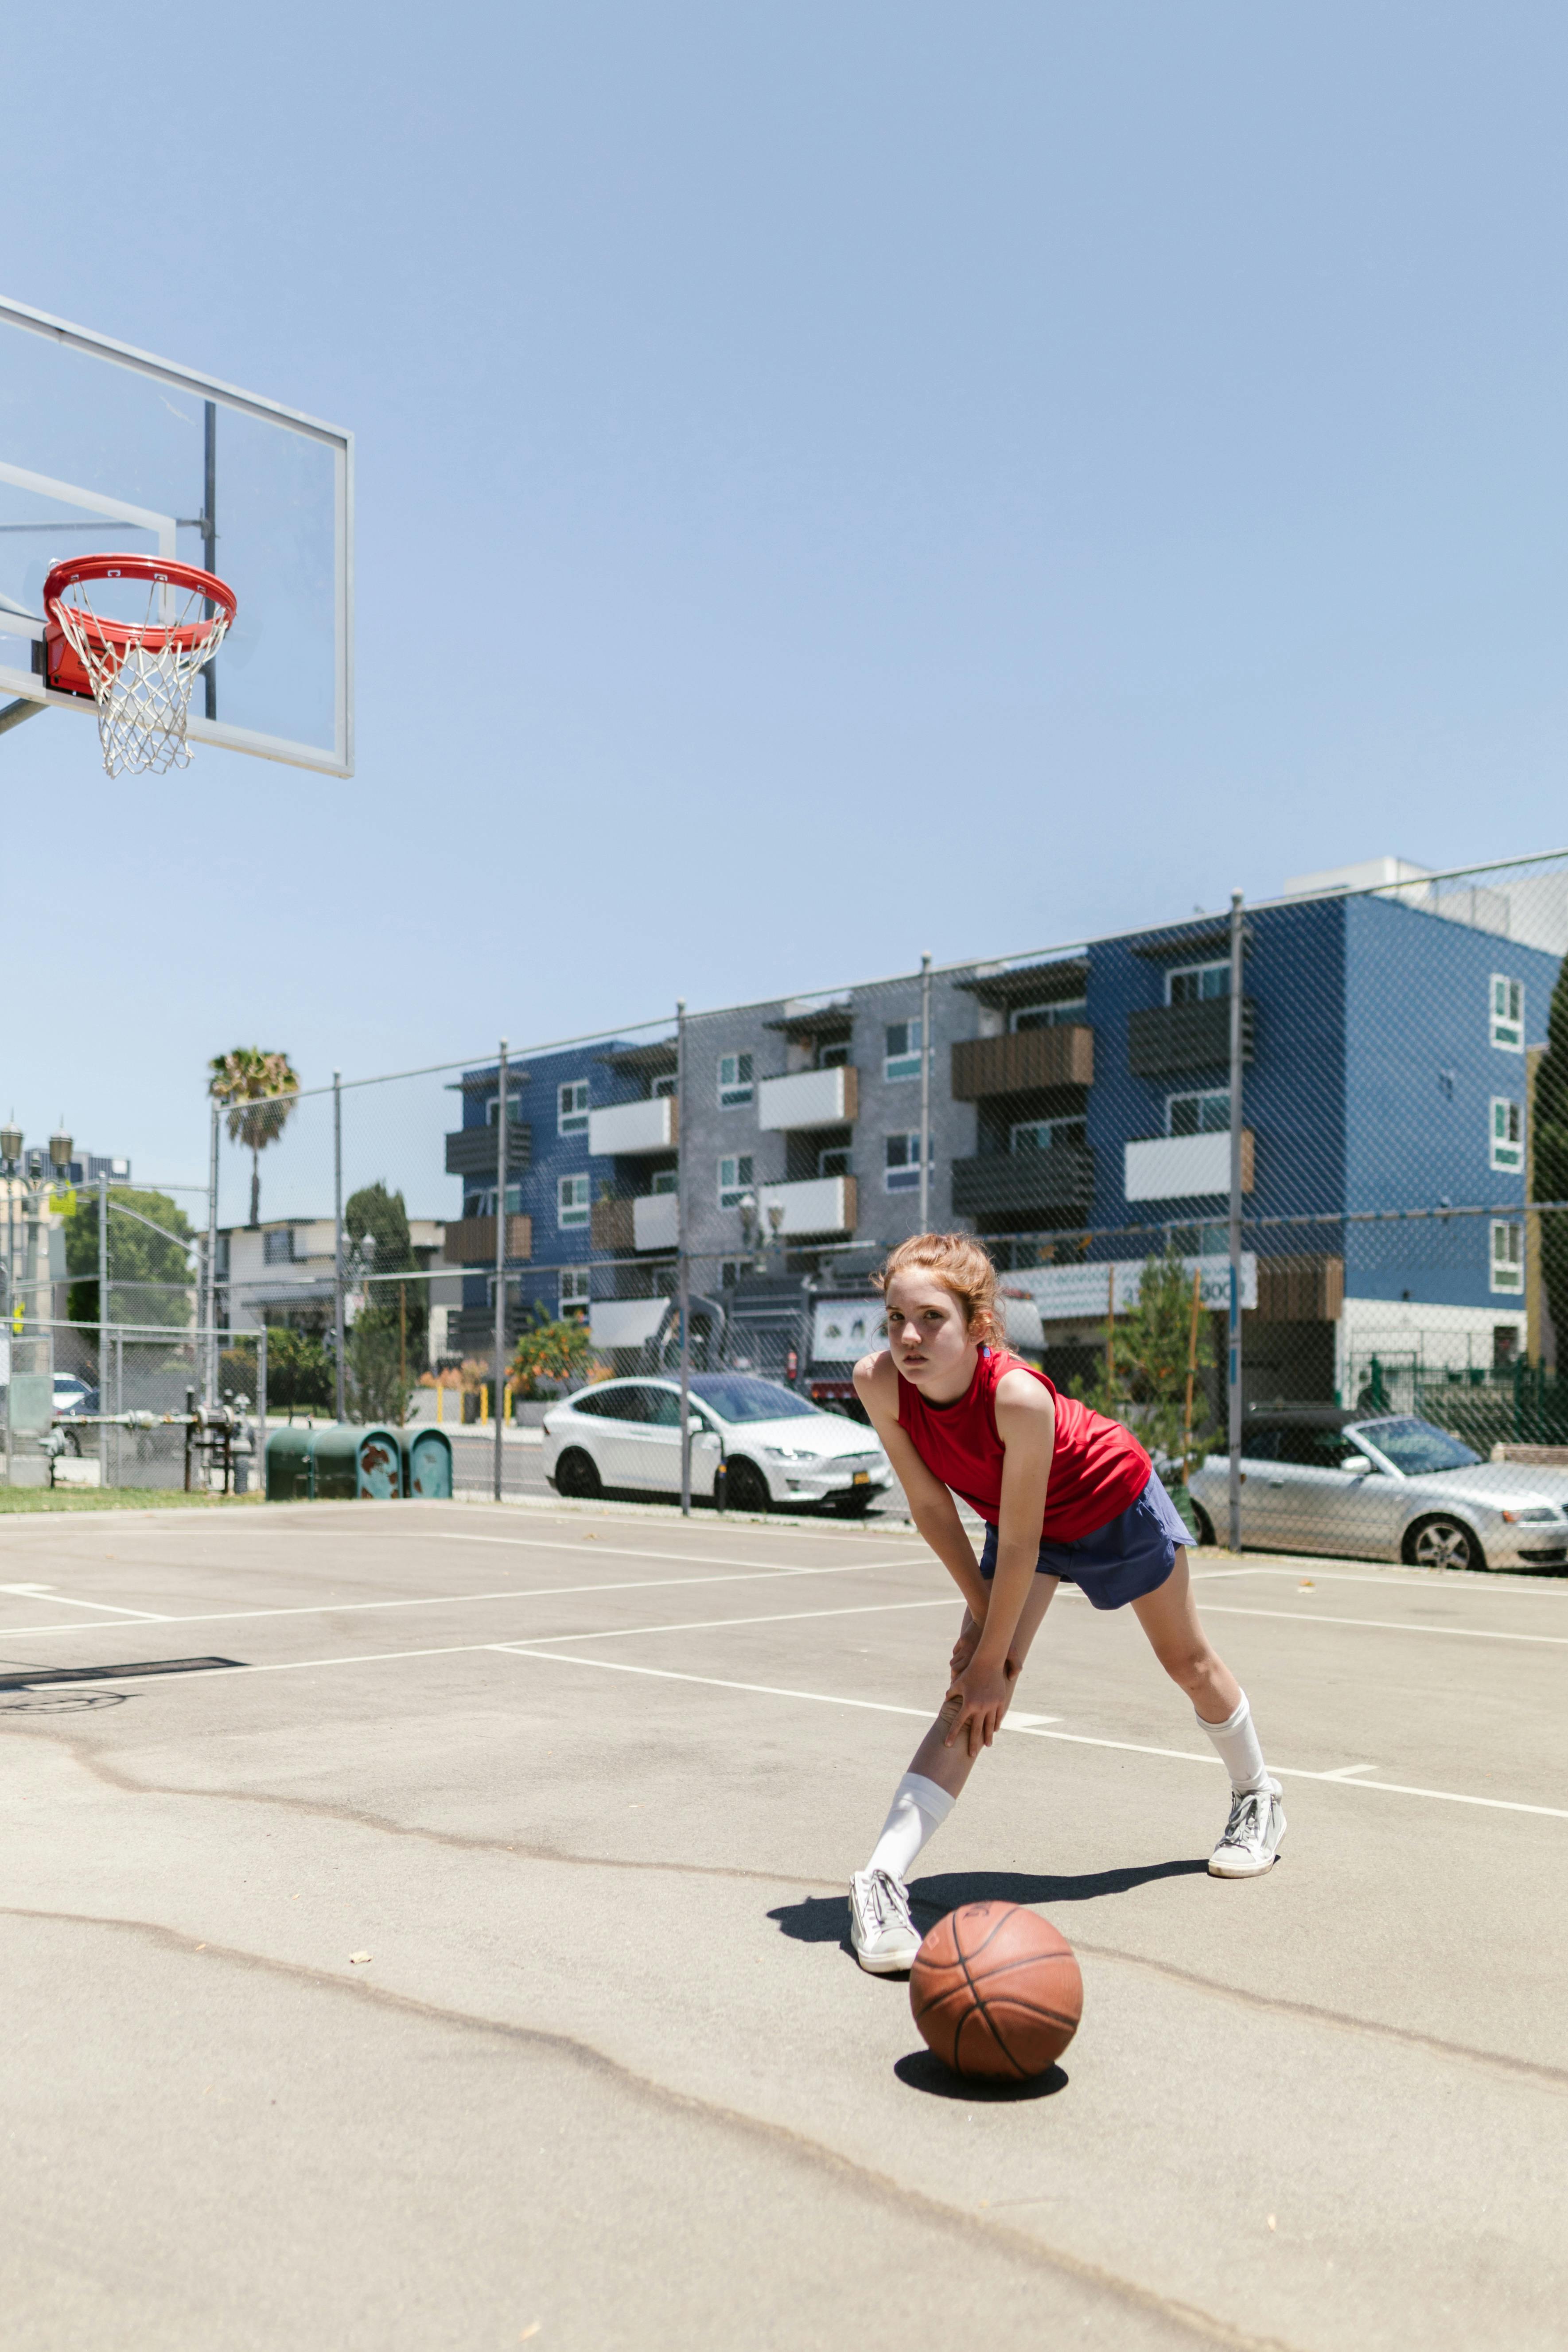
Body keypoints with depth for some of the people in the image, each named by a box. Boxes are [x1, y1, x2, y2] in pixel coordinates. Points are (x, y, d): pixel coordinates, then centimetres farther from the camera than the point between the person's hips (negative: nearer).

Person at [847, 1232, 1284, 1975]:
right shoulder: (878, 1383, -31)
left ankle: (1256, 1800, 45)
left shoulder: (1018, 1396, -44)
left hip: (1114, 1501, -3)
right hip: (1023, 1521, 3)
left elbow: (1018, 1545, -33)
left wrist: (991, 1655, -23)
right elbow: (929, 1505, -17)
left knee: (1186, 1660, 19)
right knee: (970, 1699, -12)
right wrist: (981, 1617, -12)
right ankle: (881, 1880, -15)